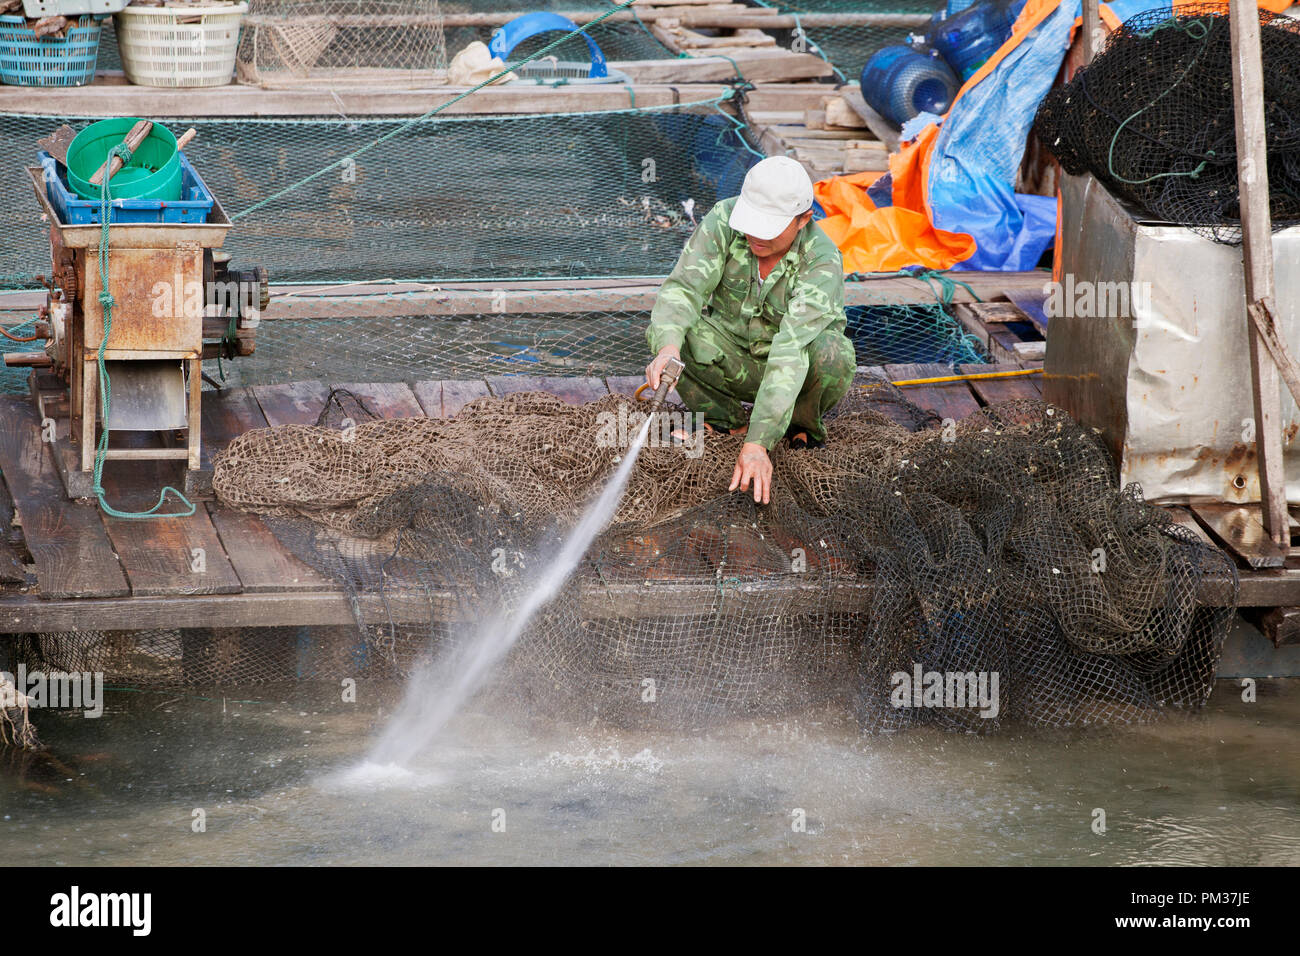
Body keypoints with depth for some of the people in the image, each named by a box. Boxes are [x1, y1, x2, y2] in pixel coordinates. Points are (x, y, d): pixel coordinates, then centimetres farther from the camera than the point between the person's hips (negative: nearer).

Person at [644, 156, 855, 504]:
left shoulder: (822, 262, -32)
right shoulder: (724, 219, -22)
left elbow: (791, 355, -40)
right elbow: (682, 289, -29)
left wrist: (757, 443, -49)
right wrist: (669, 346, -52)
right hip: (734, 363, 2)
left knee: (833, 356, -36)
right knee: (664, 330, -26)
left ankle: (802, 426, -2)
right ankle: (724, 421, -2)